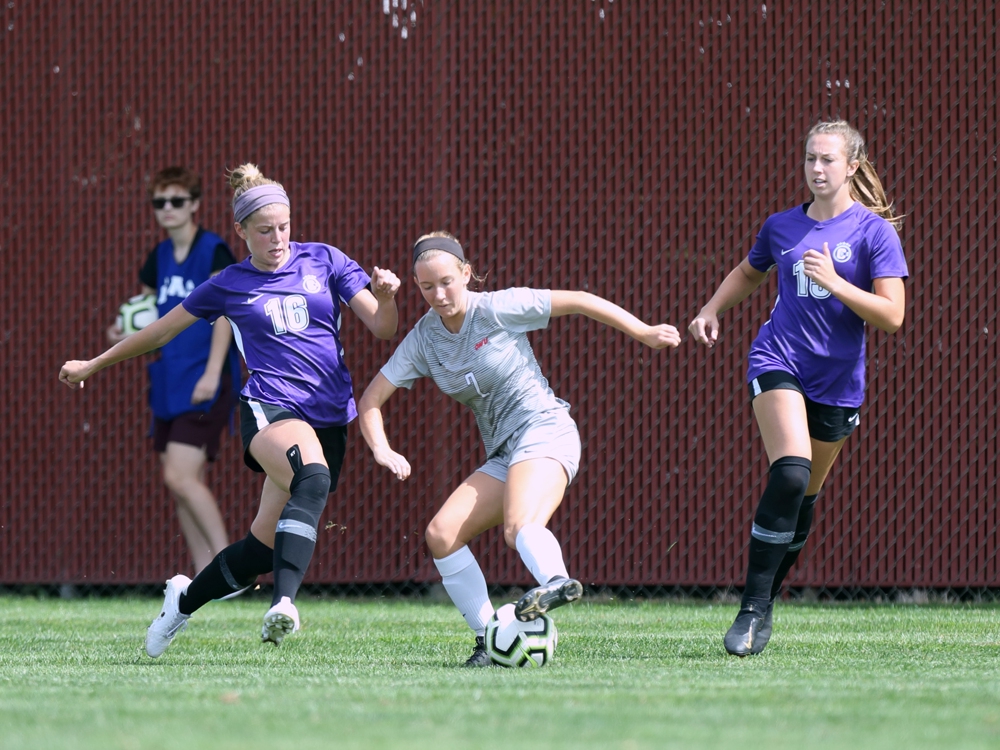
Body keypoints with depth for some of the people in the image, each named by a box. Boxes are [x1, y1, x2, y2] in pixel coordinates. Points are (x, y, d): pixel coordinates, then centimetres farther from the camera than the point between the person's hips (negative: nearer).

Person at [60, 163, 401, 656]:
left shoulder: (324, 261, 11)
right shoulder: (229, 286, 9)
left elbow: (382, 328, 9)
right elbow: (163, 330, 22)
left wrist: (385, 296, -14)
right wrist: (93, 366, 28)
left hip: (330, 420, 3)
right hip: (270, 408, -3)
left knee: (265, 546, 0)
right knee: (313, 480, -38)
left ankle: (184, 599, 27)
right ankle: (283, 603, -51)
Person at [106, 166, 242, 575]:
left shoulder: (214, 251, -7)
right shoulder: (159, 258, 13)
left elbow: (224, 313, -12)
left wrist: (212, 374, -19)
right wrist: (125, 332, 0)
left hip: (203, 382, -8)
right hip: (168, 381, 8)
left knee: (180, 476, -18)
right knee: (182, 482, 6)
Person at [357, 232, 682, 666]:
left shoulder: (497, 309, -7)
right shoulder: (423, 340, 7)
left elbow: (578, 302, -1)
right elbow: (371, 399, 8)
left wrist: (645, 334, -1)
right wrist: (382, 450, -11)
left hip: (545, 431, -7)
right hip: (502, 454, 7)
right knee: (441, 534, -9)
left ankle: (556, 583, -64)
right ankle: (489, 640, -9)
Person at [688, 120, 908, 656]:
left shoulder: (873, 231, -3)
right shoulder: (782, 227, 7)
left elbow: (891, 315, -11)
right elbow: (749, 272, 30)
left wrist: (835, 282, -21)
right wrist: (711, 311, 16)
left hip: (838, 382, 0)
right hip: (778, 363, 0)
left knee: (804, 494, 10)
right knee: (791, 472, -23)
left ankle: (767, 599, 30)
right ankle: (754, 607, -22)